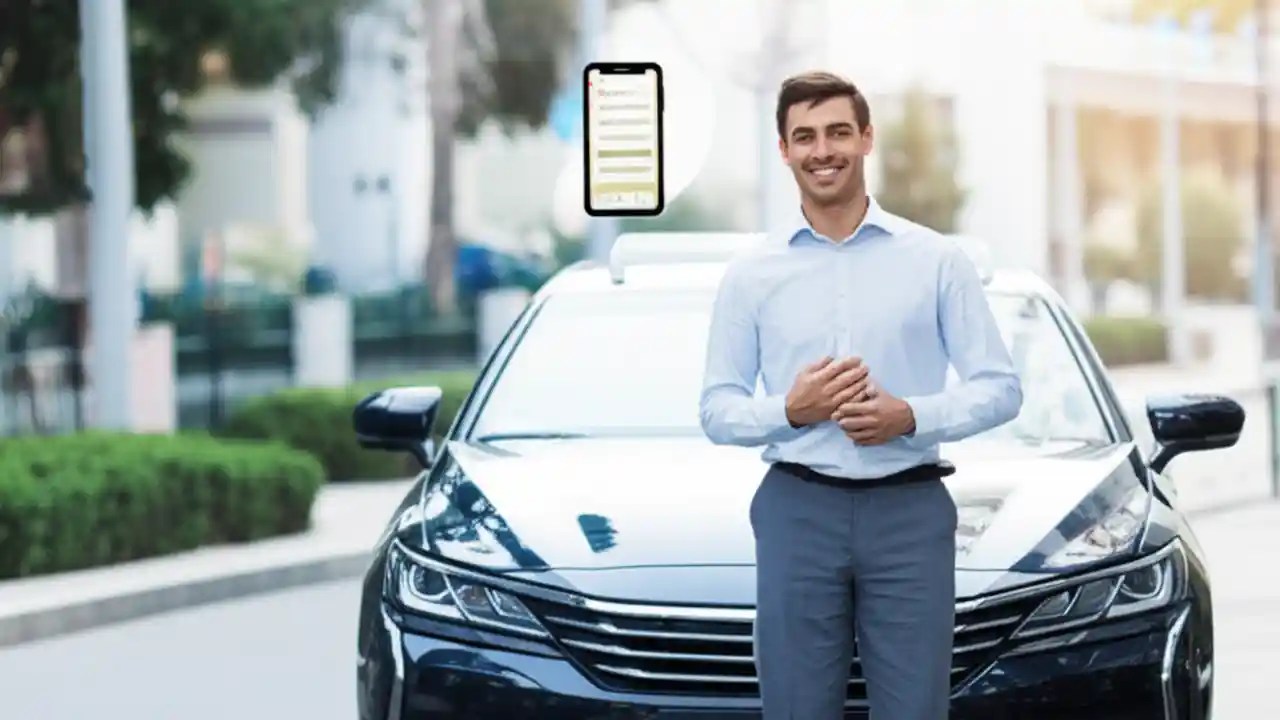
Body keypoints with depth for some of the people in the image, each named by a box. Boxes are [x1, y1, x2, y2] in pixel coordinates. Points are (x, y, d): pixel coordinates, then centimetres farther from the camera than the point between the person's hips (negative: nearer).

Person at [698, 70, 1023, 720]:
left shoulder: (936, 259, 5)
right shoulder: (752, 274, 8)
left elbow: (999, 387, 3)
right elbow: (717, 411, 8)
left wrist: (911, 417, -14)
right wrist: (791, 411, -12)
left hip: (910, 509, -1)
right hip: (798, 511, 1)